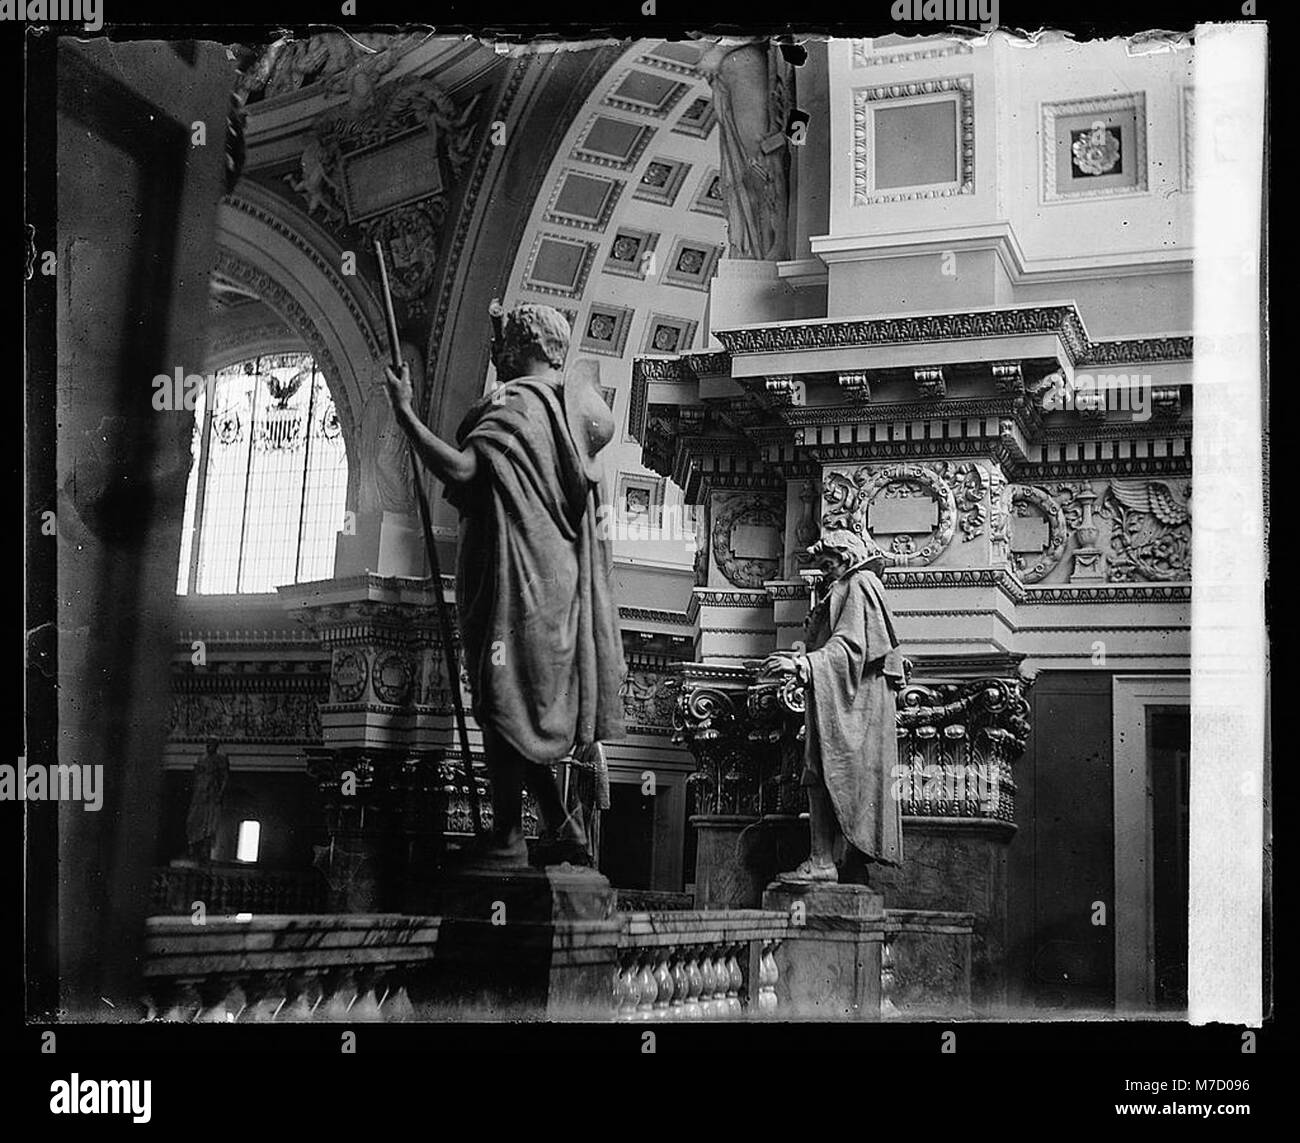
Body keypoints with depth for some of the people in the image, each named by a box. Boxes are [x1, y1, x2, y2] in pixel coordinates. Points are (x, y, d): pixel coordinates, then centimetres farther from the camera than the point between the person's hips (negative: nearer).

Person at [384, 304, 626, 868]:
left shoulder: (513, 405, -13)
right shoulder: (578, 400, 11)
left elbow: (460, 468, -26)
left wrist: (404, 413, -21)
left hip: (516, 576, -9)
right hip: (563, 581, 9)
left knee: (507, 704, -5)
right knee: (554, 706, 13)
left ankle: (508, 837, -4)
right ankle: (564, 829, 14)